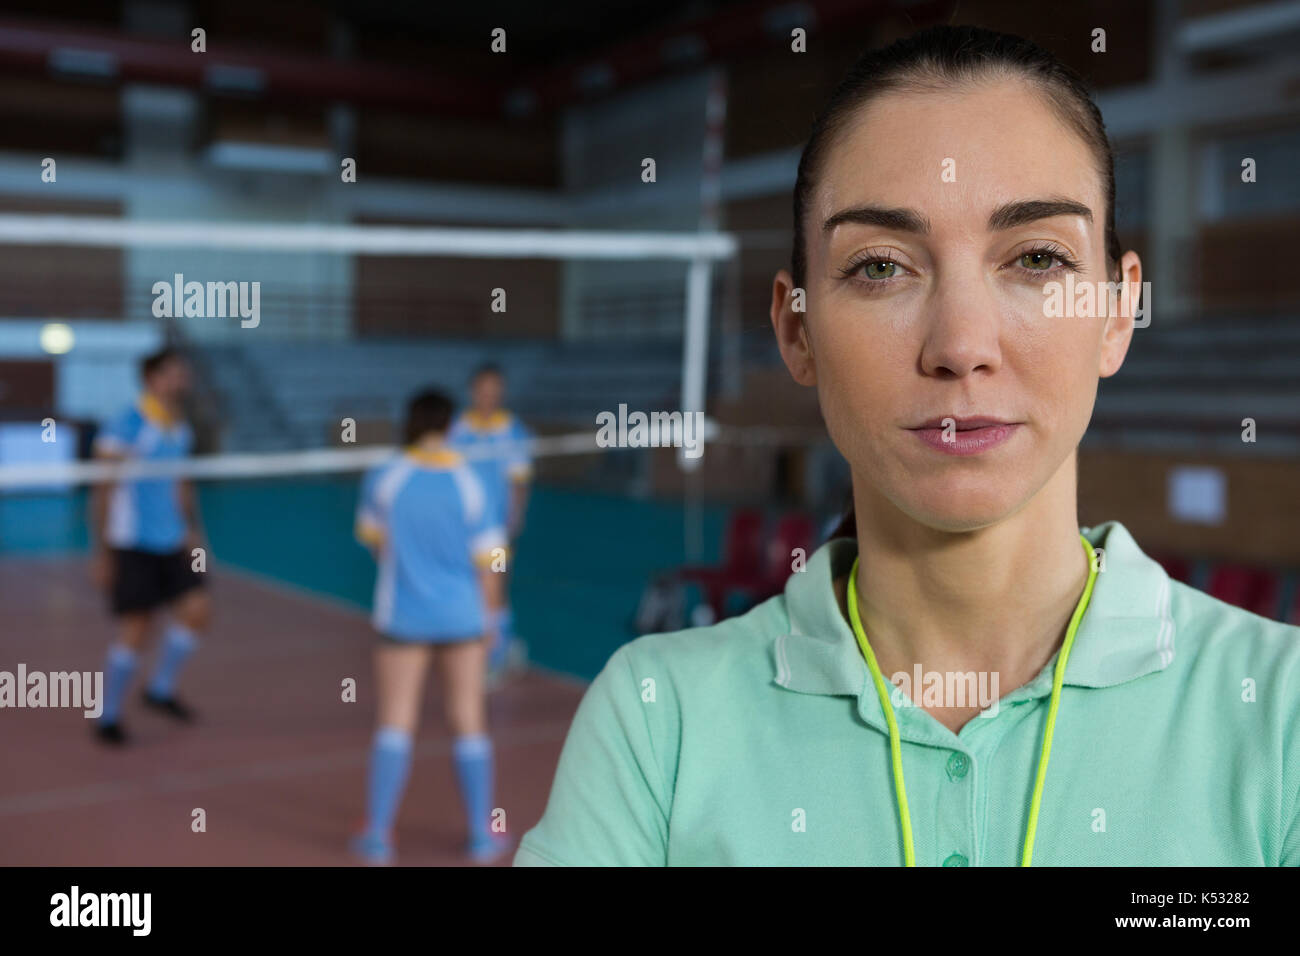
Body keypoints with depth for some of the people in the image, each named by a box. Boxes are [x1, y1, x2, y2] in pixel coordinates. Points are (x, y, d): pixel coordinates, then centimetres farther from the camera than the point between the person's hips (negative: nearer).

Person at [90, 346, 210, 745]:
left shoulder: (180, 431, 8)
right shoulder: (126, 427, -14)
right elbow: (102, 491, -13)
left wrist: (193, 530, 9)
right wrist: (101, 552, -13)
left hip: (171, 544, 7)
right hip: (132, 547, -7)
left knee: (197, 609, -2)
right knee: (136, 630, -3)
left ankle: (161, 689, 18)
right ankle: (108, 716, 14)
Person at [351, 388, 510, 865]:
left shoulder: (384, 478, -7)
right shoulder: (469, 483, -9)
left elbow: (371, 536, 11)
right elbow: (488, 562, -5)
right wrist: (485, 616, 10)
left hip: (402, 615, 0)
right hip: (462, 616, 0)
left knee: (395, 724, 9)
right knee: (469, 724, 10)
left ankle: (378, 834, 12)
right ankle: (482, 834, 16)